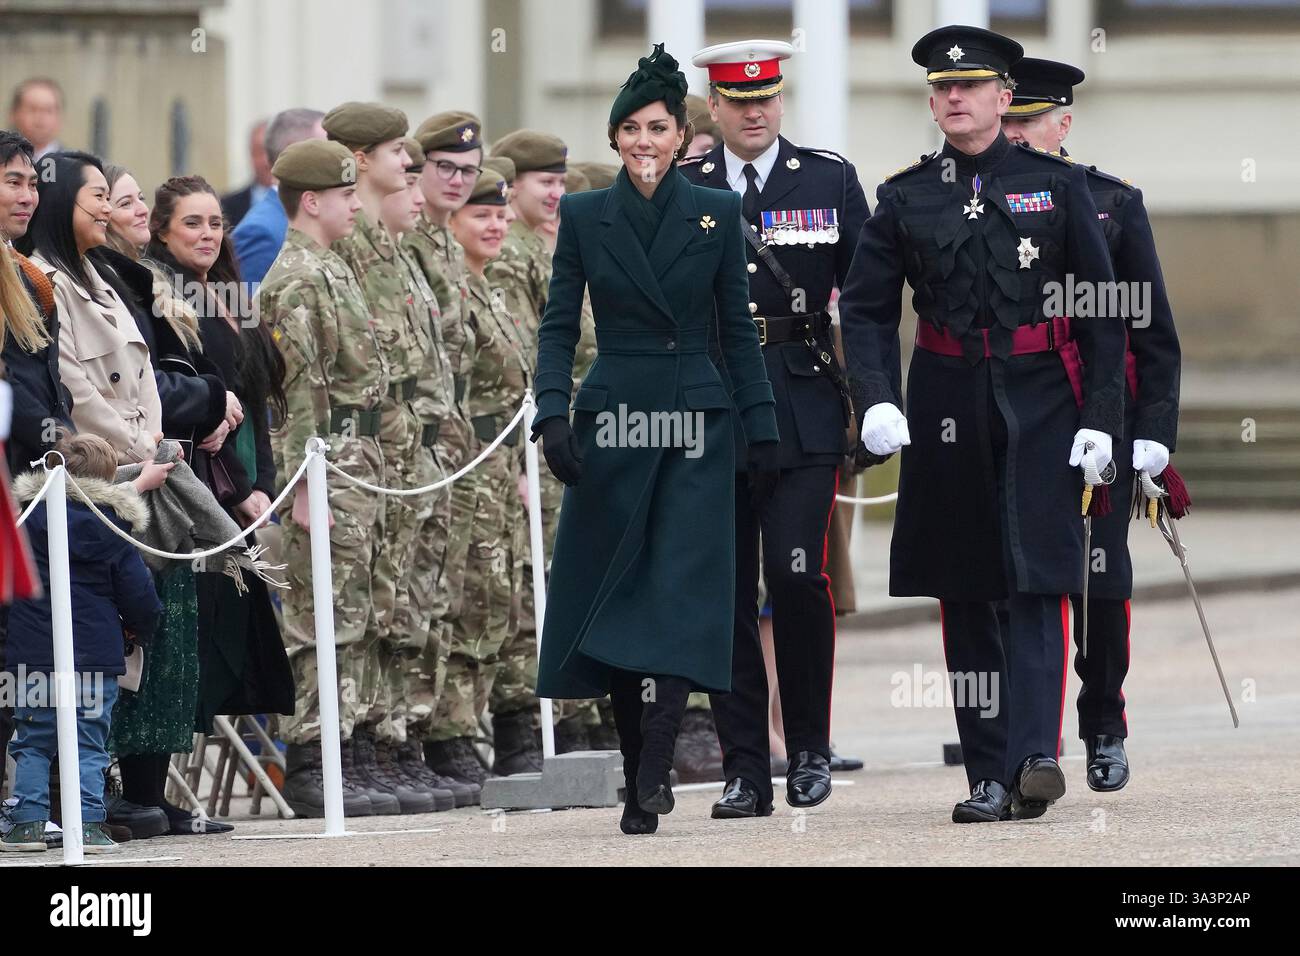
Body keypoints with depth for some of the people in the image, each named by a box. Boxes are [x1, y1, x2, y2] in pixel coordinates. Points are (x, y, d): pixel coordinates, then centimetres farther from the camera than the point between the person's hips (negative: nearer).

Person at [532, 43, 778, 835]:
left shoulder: (717, 212, 3)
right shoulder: (585, 216, 4)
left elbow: (738, 327, 5)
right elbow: (560, 325, 2)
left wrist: (763, 431, 2)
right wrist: (553, 413, -12)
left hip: (696, 421, -1)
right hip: (613, 420, 1)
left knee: (678, 594, -11)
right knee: (612, 596, 3)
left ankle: (650, 781, -17)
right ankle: (643, 771, 16)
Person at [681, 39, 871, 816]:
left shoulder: (831, 180, 6)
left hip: (803, 408, -1)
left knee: (798, 576, -11)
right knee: (726, 592, 1)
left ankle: (810, 746, 7)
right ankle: (745, 772, 6)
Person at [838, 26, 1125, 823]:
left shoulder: (1058, 186, 3)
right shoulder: (906, 198, 6)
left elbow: (1102, 311, 3)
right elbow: (866, 309, 6)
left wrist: (1101, 417, -4)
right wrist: (875, 399, -10)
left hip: (1040, 405, -2)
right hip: (948, 408, 2)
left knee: (1039, 579, -12)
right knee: (963, 593, 3)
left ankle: (1035, 755, -20)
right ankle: (989, 778, 8)